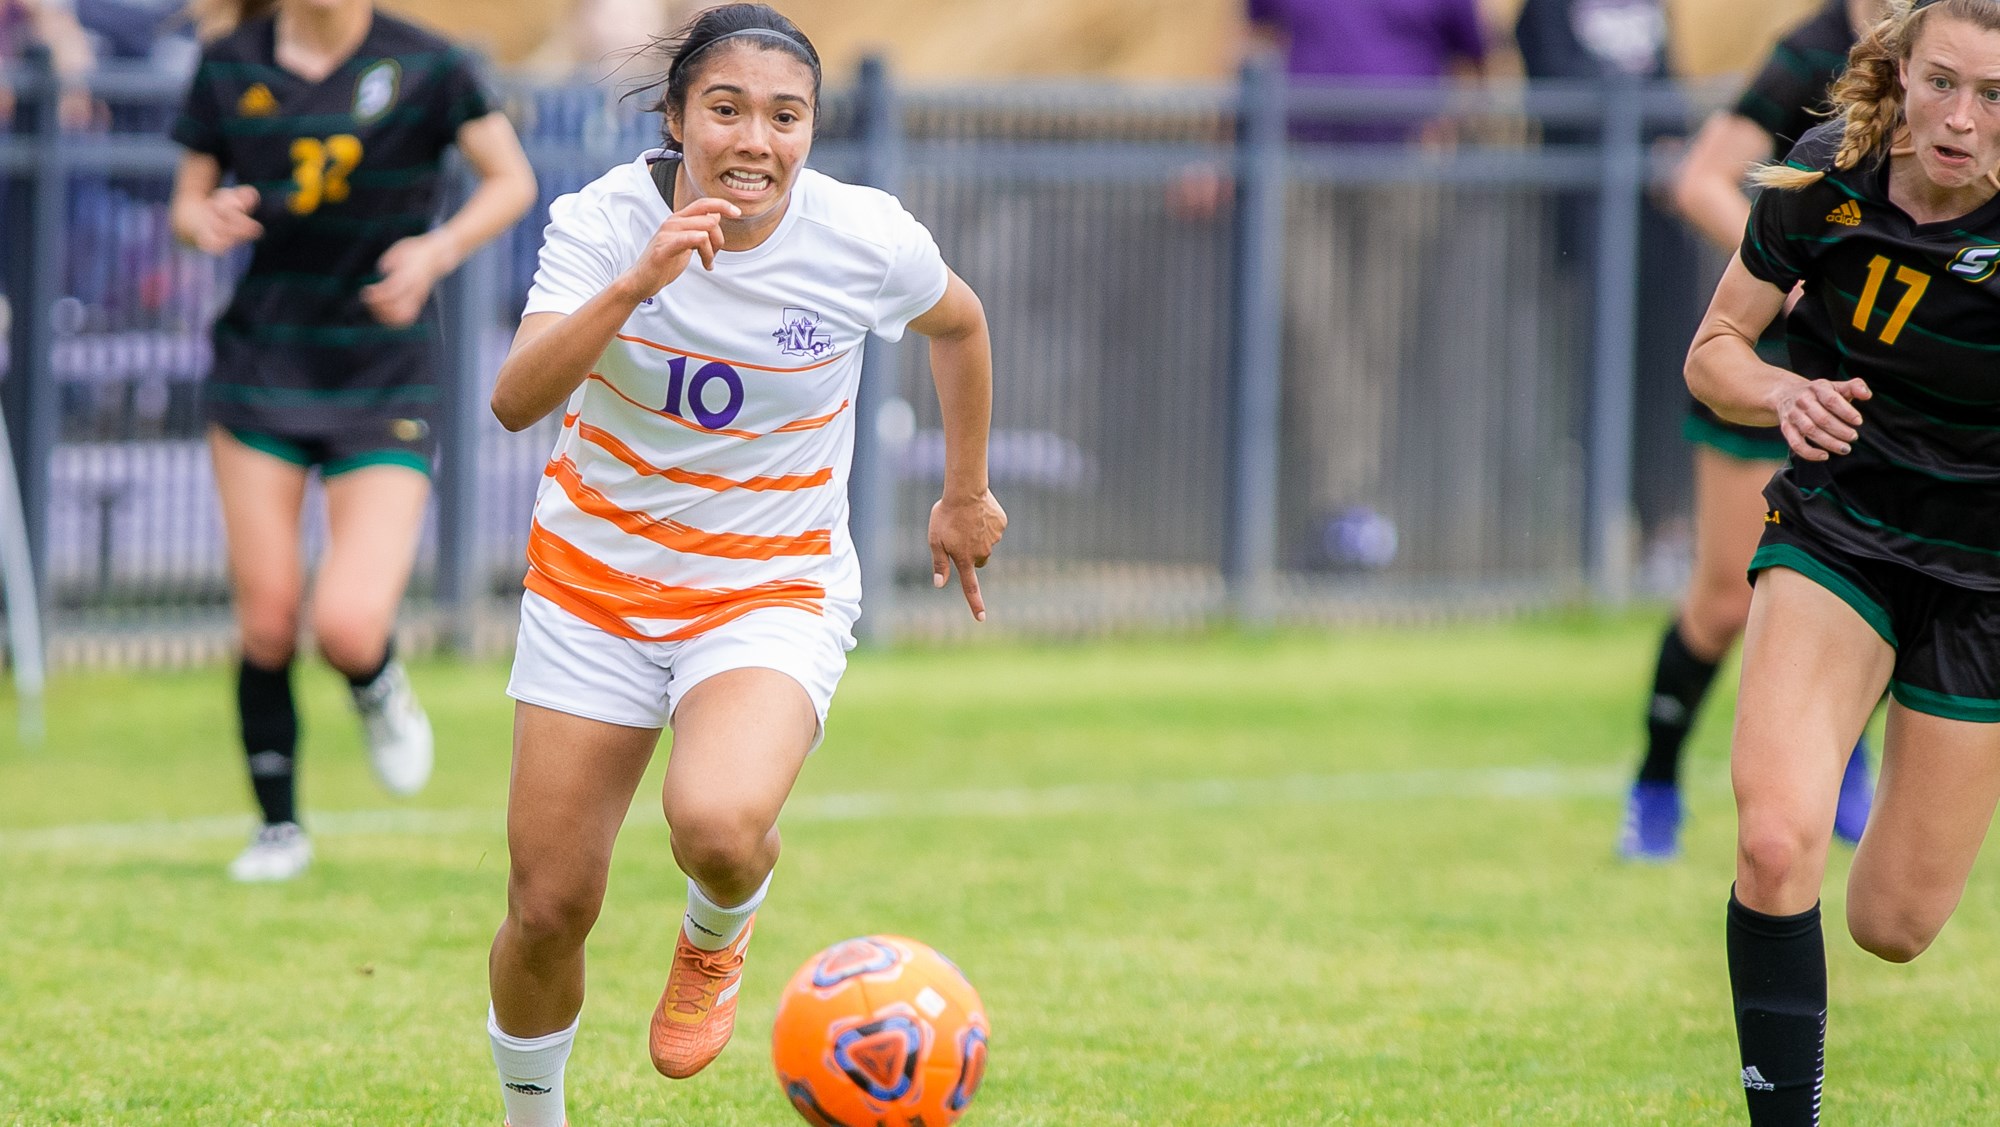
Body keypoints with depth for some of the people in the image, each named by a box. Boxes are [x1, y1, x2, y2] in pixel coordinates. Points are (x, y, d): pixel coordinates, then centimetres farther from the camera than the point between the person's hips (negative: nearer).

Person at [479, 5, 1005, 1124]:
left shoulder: (866, 239, -13)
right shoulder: (607, 220, -15)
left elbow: (960, 324, 10)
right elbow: (517, 400, -28)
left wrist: (968, 495, 19)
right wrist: (636, 284, -40)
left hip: (775, 594, -1)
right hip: (596, 583, 1)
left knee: (717, 824, -32)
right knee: (549, 908, 2)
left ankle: (716, 934, 7)